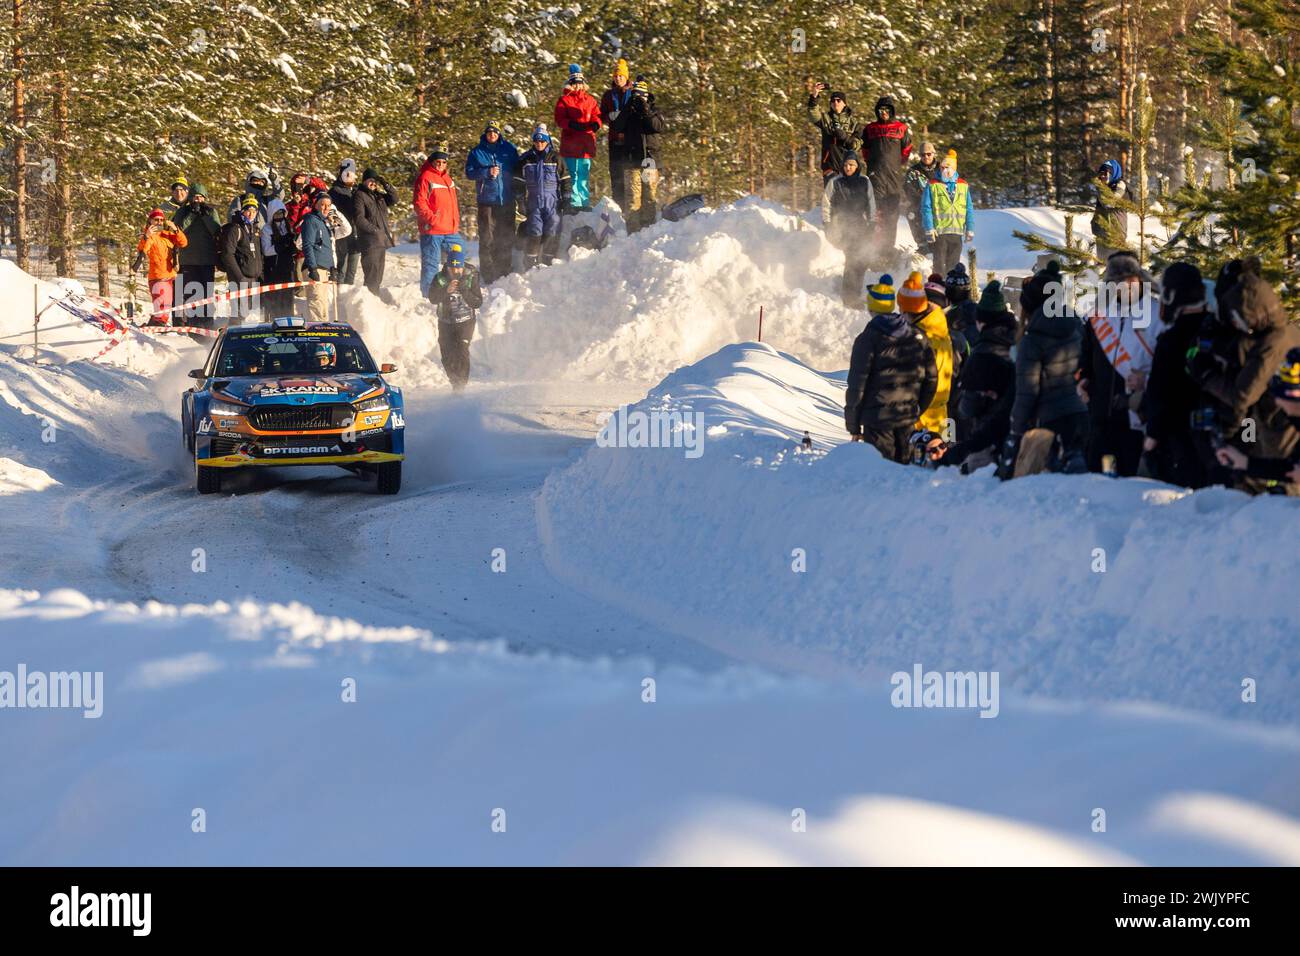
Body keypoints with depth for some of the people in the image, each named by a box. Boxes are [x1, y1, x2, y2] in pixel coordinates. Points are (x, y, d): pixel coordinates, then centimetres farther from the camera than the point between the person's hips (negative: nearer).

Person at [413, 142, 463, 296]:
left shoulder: (447, 178, 18)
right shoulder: (425, 178, -7)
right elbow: (419, 204, -13)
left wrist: (456, 222, 17)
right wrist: (432, 219, -20)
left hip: (451, 231, 8)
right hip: (432, 231, -8)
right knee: (431, 266, -4)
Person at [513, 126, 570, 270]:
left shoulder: (555, 159, 5)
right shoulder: (525, 160, 8)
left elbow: (565, 180, 8)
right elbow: (518, 182, 14)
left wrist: (566, 201, 3)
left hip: (552, 203, 0)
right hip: (533, 203, 0)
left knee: (552, 233, -4)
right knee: (534, 233, -5)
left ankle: (550, 262, 4)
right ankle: (530, 265, -1)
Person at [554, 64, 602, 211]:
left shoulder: (590, 100, 16)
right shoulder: (564, 100, 4)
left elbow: (596, 115, 12)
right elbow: (559, 120, -4)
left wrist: (595, 124, -12)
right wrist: (572, 124, -22)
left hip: (586, 142, 4)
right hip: (570, 142, -4)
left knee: (585, 174, 8)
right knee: (574, 173, -4)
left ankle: (585, 202, 12)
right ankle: (575, 203, -1)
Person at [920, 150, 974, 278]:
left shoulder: (963, 186, 10)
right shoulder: (932, 185, 0)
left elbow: (969, 209, 12)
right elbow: (926, 208, -4)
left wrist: (970, 229, 7)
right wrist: (929, 229, -12)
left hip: (957, 231, 3)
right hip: (938, 231, -3)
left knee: (953, 264, 7)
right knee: (939, 263, -3)